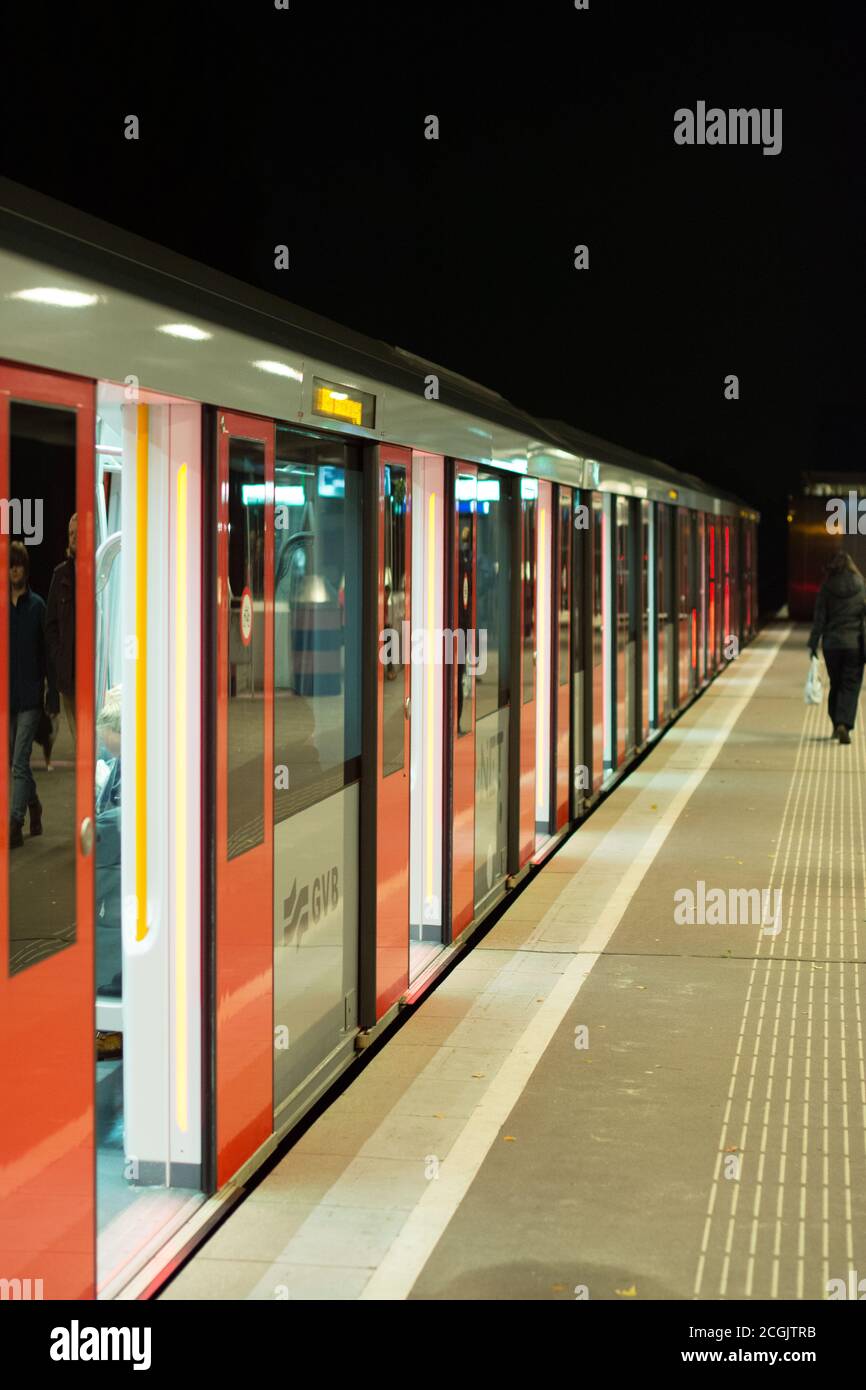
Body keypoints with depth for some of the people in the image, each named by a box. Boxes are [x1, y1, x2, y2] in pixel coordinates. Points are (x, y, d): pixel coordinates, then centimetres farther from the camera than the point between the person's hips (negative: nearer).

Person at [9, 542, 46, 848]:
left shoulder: (37, 606, -3)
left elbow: (46, 650, -1)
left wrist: (43, 687, -6)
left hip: (30, 697, -3)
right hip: (8, 696, 4)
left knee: (19, 764, -8)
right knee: (17, 762, 15)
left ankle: (15, 824, -6)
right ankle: (34, 804, 36)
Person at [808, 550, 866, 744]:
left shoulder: (826, 588, -4)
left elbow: (819, 619, -4)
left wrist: (813, 644, 1)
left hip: (832, 644, 1)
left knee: (835, 685, 16)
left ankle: (836, 725, 23)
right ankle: (844, 725, -15)